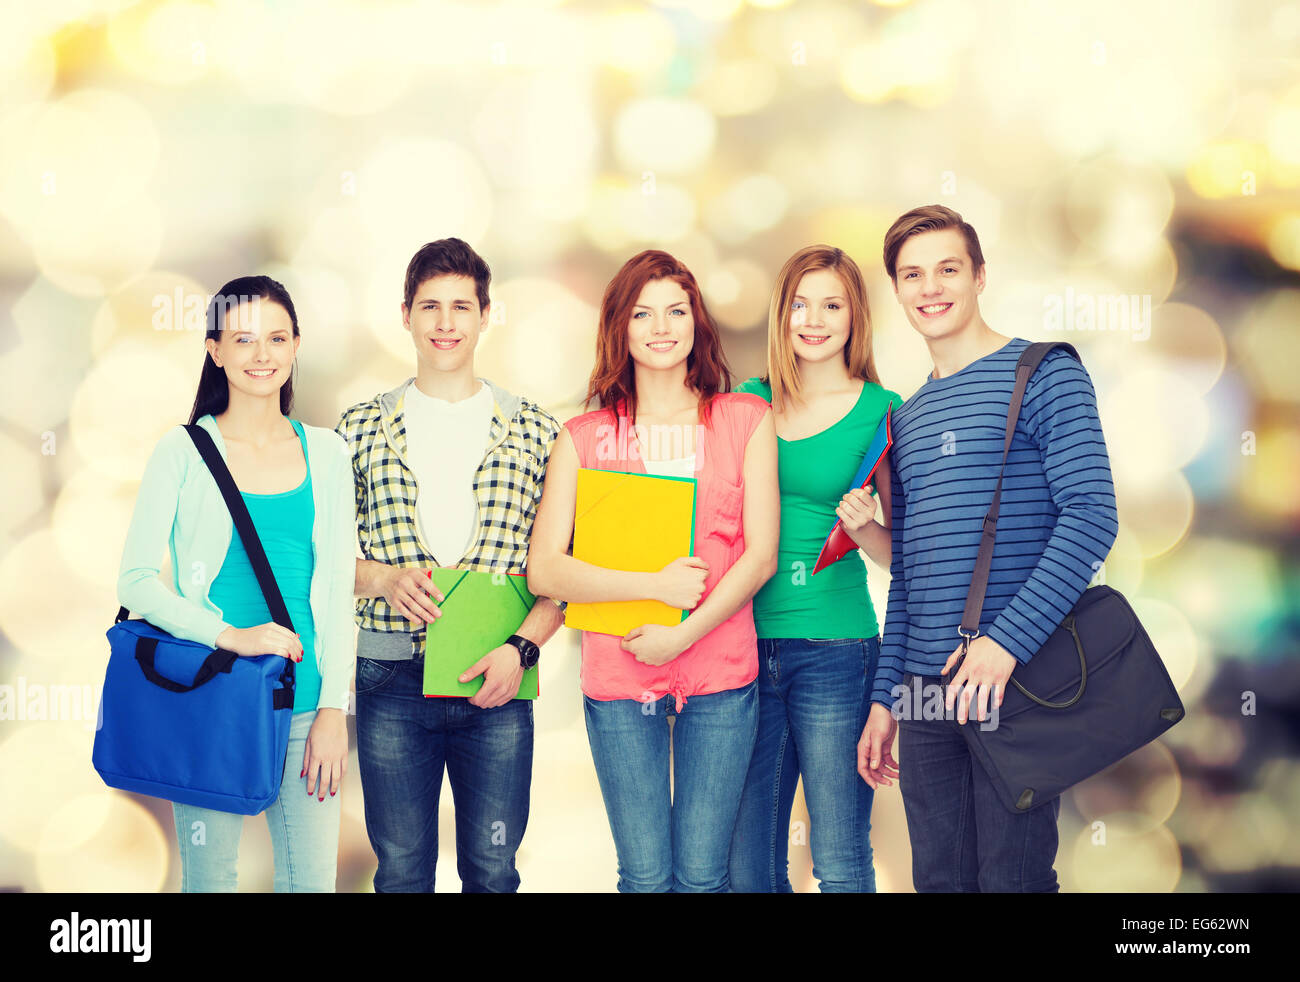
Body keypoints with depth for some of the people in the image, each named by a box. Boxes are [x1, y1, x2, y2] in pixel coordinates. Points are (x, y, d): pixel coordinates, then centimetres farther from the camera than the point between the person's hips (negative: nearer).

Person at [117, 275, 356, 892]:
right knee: (208, 876, 5)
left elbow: (337, 587, 7)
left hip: (306, 704, 2)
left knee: (313, 876, 4)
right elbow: (134, 581, -4)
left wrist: (333, 709, 0)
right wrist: (229, 635, -16)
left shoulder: (325, 453, 8)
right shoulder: (183, 452, -1)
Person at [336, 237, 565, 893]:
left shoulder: (536, 432, 5)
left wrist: (521, 648, -10)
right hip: (391, 683, 0)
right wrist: (384, 578, -10)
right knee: (401, 870, 7)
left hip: (497, 683, 0)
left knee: (493, 869, 5)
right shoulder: (361, 428, 7)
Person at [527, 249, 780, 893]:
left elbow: (761, 556, 0)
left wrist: (683, 635, -11)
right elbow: (543, 569, -4)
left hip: (721, 675, 0)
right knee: (645, 877, 3)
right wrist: (656, 586, -13)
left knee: (702, 875, 3)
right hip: (617, 678, 0)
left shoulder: (747, 419, 5)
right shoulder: (584, 437, 4)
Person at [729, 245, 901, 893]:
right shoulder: (749, 401, 9)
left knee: (840, 865, 0)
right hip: (747, 641, 3)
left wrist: (863, 526, -16)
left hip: (835, 650, -3)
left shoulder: (880, 412, 1)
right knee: (747, 863, 8)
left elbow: (902, 553, 4)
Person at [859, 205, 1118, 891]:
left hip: (1018, 679, -6)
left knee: (1012, 879, -1)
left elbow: (1092, 517, -13)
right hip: (926, 690, 6)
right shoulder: (908, 415, 17)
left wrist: (1007, 640, -21)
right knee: (938, 879, 10)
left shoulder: (1044, 375, -3)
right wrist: (885, 696, 13)